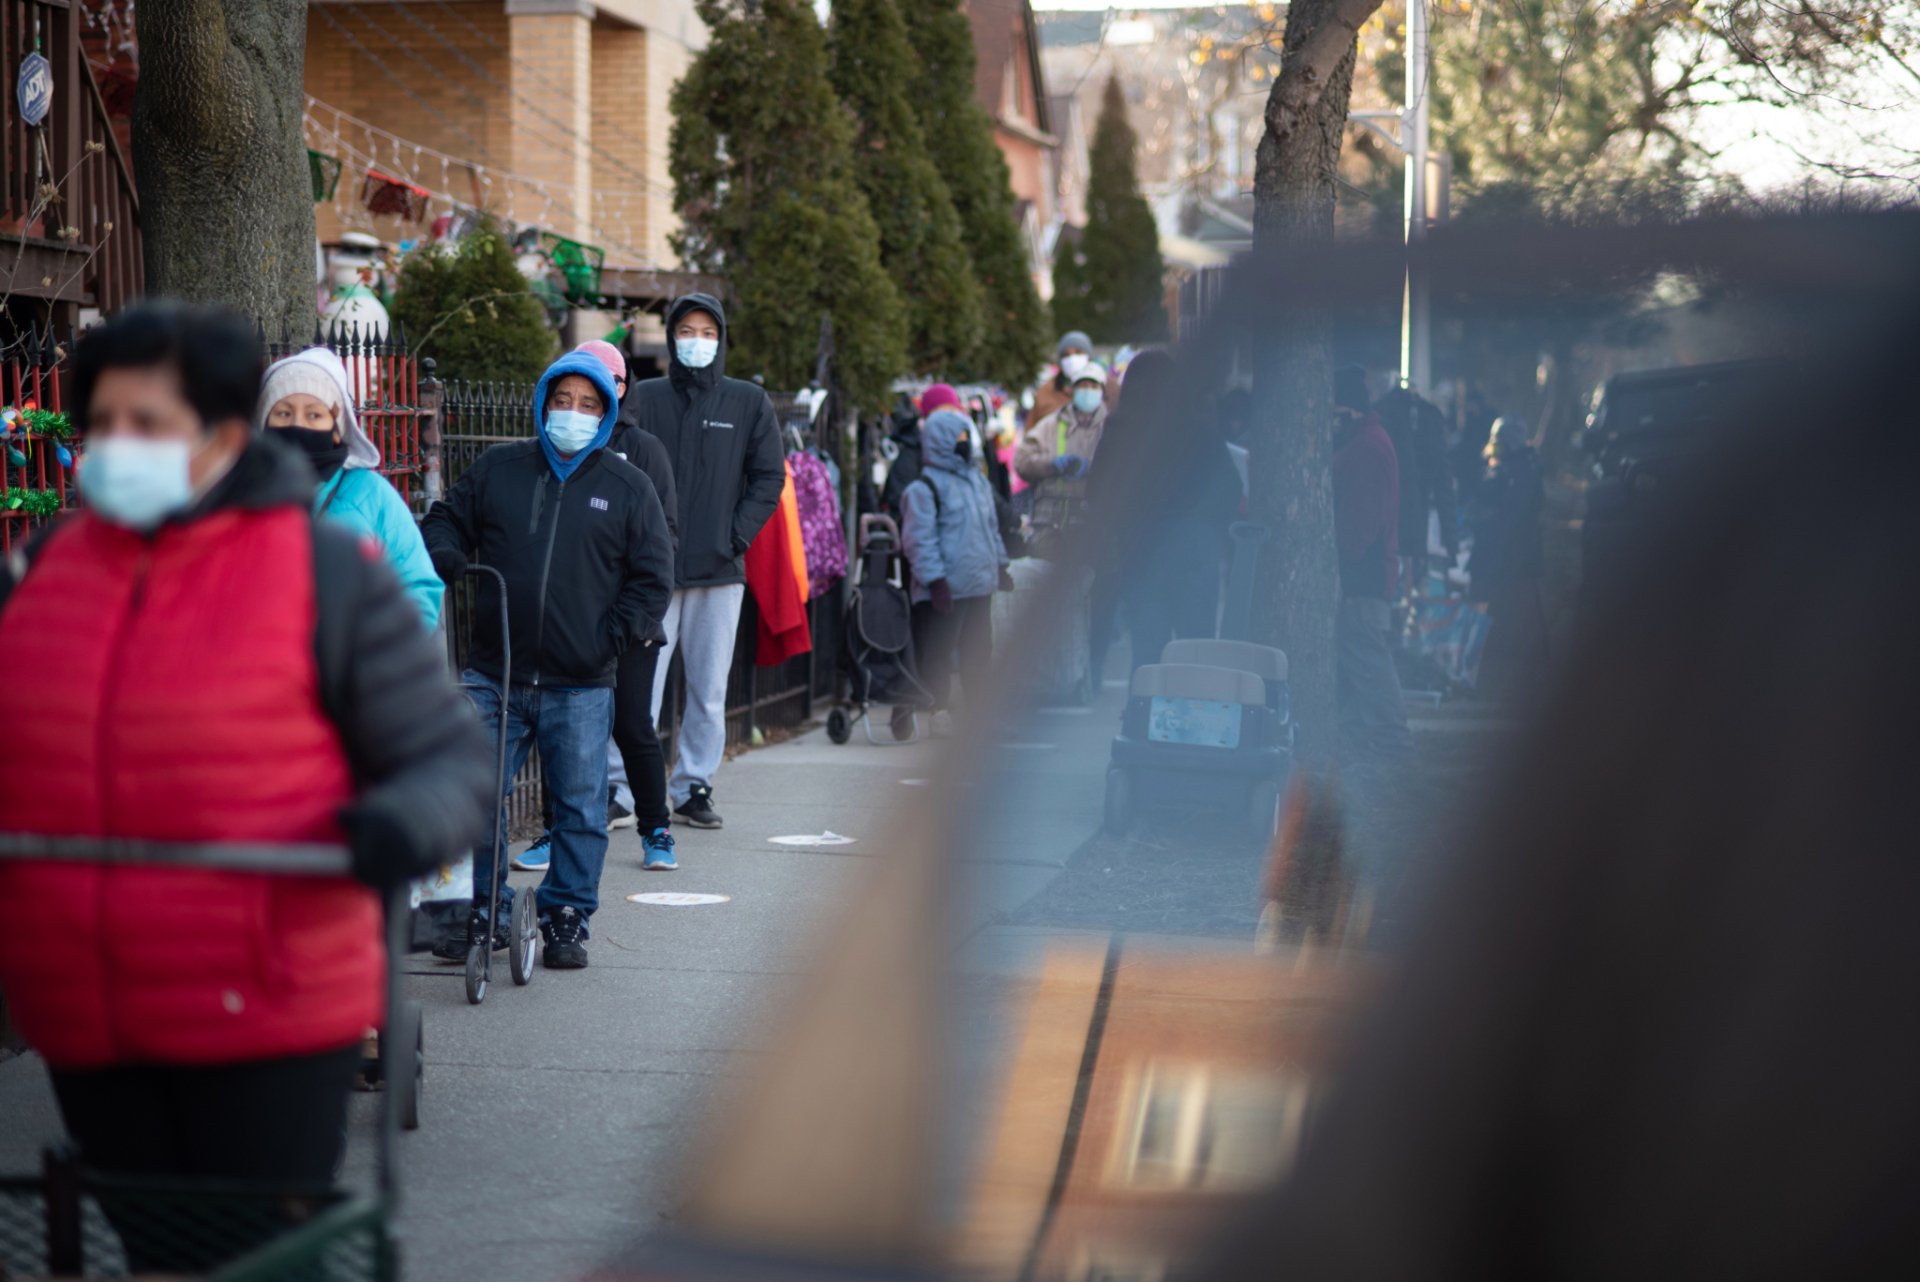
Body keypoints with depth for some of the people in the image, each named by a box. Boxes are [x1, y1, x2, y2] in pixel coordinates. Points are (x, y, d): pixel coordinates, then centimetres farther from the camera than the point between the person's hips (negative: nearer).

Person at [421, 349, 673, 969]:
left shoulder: (628, 487, 6)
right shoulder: (497, 469, 9)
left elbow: (652, 576, 6)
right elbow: (445, 521, 17)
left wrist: (613, 638, -4)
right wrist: (450, 563, -4)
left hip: (581, 686, -1)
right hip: (494, 677, 1)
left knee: (579, 807, 4)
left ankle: (567, 919, 15)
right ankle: (483, 911, 15)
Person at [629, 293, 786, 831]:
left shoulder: (749, 403, 8)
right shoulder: (645, 398, 4)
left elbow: (770, 477, 8)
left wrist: (737, 535, -3)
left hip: (719, 569, 2)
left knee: (709, 689, 7)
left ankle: (694, 787, 16)